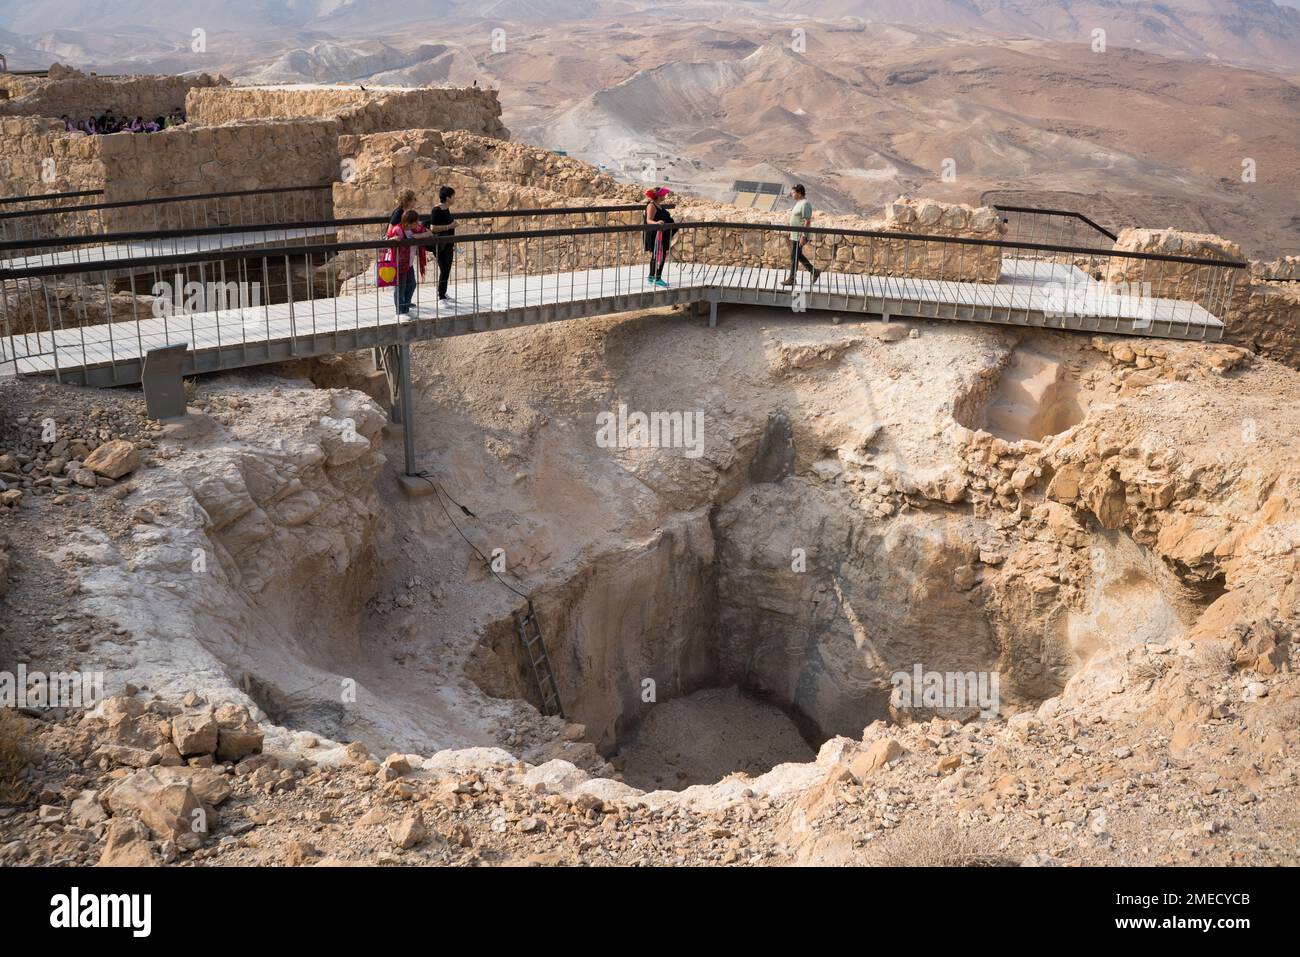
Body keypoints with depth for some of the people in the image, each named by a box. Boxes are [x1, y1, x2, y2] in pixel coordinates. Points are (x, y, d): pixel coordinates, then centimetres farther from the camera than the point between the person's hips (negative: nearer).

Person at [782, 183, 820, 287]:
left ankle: (791, 279, 6)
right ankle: (814, 271, 23)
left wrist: (803, 236, -24)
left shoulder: (805, 204, -17)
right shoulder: (799, 203, 13)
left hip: (799, 236, -10)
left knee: (794, 257, -2)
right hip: (795, 235, 10)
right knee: (798, 256, 15)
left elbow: (807, 221, -22)